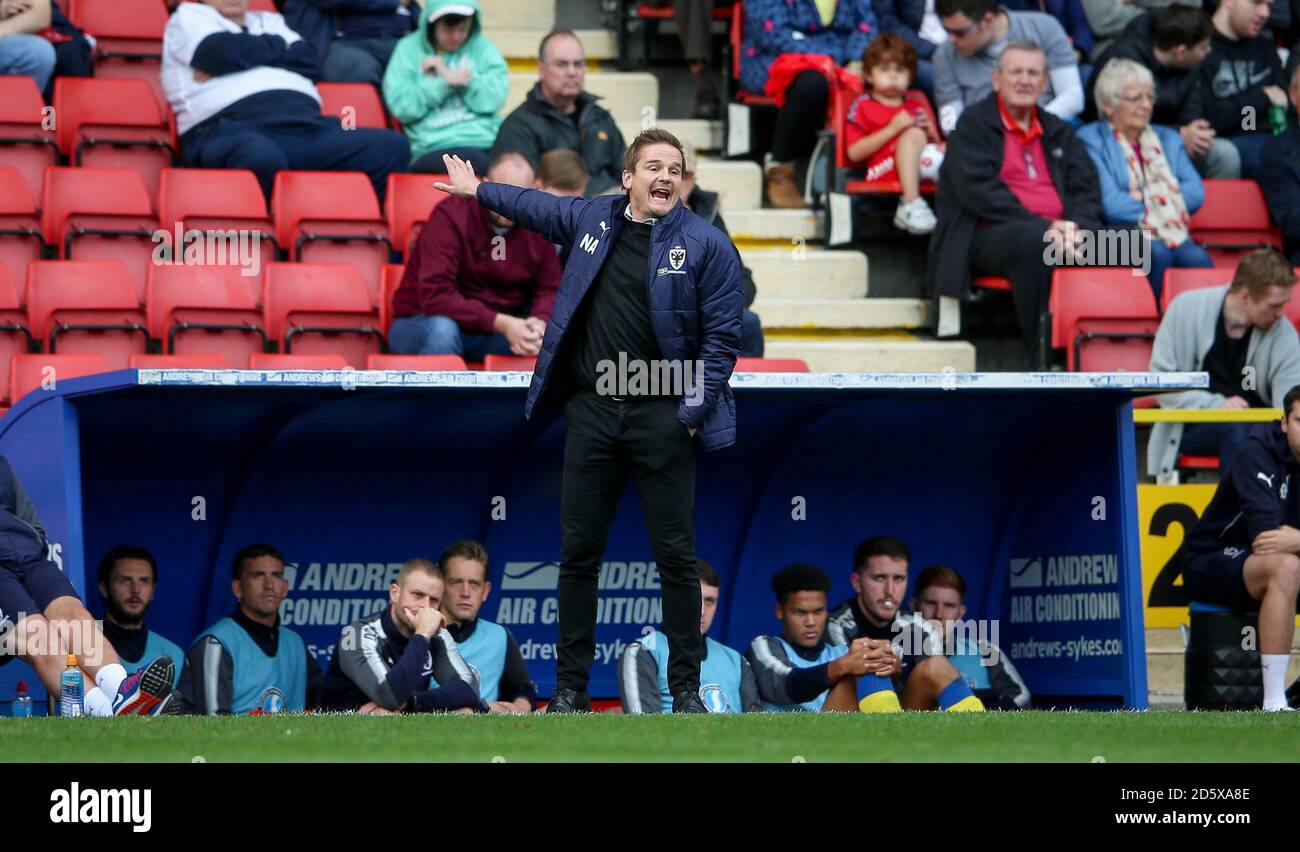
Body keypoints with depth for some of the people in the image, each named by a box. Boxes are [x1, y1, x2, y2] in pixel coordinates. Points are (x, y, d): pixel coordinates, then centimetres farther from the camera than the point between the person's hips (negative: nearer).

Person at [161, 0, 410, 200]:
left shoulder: (270, 21, 34)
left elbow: (308, 62, 16)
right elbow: (219, 52, -2)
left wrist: (248, 53, 7)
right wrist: (277, 47, 16)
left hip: (305, 127, 6)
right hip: (233, 128, -6)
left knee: (392, 147, -18)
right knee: (263, 159, -44)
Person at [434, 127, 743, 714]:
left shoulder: (707, 245, -6)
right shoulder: (592, 219, 8)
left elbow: (722, 335, -7)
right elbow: (537, 207, 29)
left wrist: (692, 413, -12)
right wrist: (477, 190, 42)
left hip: (663, 418, -4)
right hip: (593, 412, 4)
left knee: (675, 556, -1)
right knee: (578, 553, 6)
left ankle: (686, 687, 8)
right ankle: (570, 685, 13)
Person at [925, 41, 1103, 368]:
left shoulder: (1059, 133, 24)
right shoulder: (973, 124, 6)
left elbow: (1087, 190, 14)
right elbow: (978, 189, -9)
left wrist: (1074, 225, -11)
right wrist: (1042, 226, -17)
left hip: (1054, 233, 5)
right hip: (989, 237, -5)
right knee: (1032, 241, -39)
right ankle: (1043, 358, -34)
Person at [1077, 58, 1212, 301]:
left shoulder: (1168, 139, 23)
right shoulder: (1090, 141, 5)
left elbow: (1196, 193, 8)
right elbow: (1110, 205, -9)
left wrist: (1145, 199, -3)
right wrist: (1156, 203, 2)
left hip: (1174, 236, 4)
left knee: (1198, 259, -30)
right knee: (1158, 254, -36)